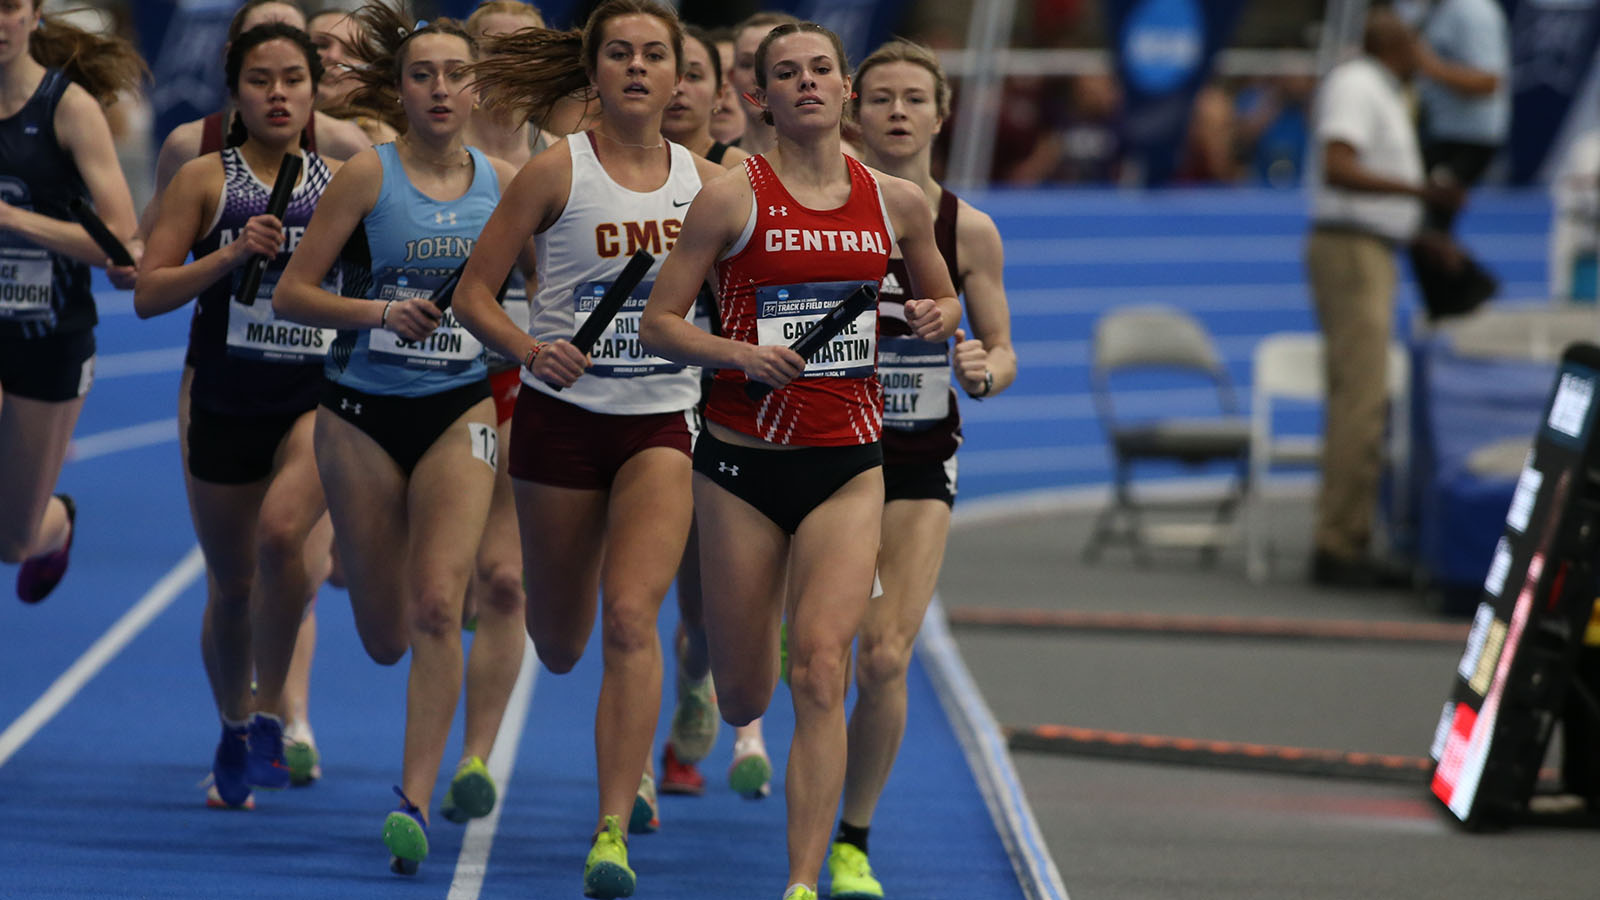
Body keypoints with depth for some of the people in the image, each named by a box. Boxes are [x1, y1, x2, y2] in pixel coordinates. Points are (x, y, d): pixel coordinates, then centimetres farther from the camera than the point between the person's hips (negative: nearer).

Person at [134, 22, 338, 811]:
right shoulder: (204, 180, 1)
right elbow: (148, 294, -5)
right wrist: (232, 253, -17)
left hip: (319, 395, -1)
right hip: (226, 399, 1)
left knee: (281, 532, -28)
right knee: (233, 585, 10)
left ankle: (268, 714, -12)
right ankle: (233, 735, 34)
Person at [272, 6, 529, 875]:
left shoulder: (505, 183, 0)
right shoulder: (369, 175, -7)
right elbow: (290, 293, -6)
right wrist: (379, 311, -21)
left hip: (459, 410, 0)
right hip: (363, 411, 0)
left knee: (437, 605, -17)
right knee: (386, 637, 7)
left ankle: (415, 800, -13)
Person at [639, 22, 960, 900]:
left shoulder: (898, 202, 5)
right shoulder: (732, 197, -5)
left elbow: (943, 300, 21)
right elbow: (658, 323, -3)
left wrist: (936, 318, -3)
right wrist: (742, 354, -19)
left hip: (847, 465, 1)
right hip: (743, 461, -1)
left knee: (819, 669, -17)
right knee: (742, 697, 8)